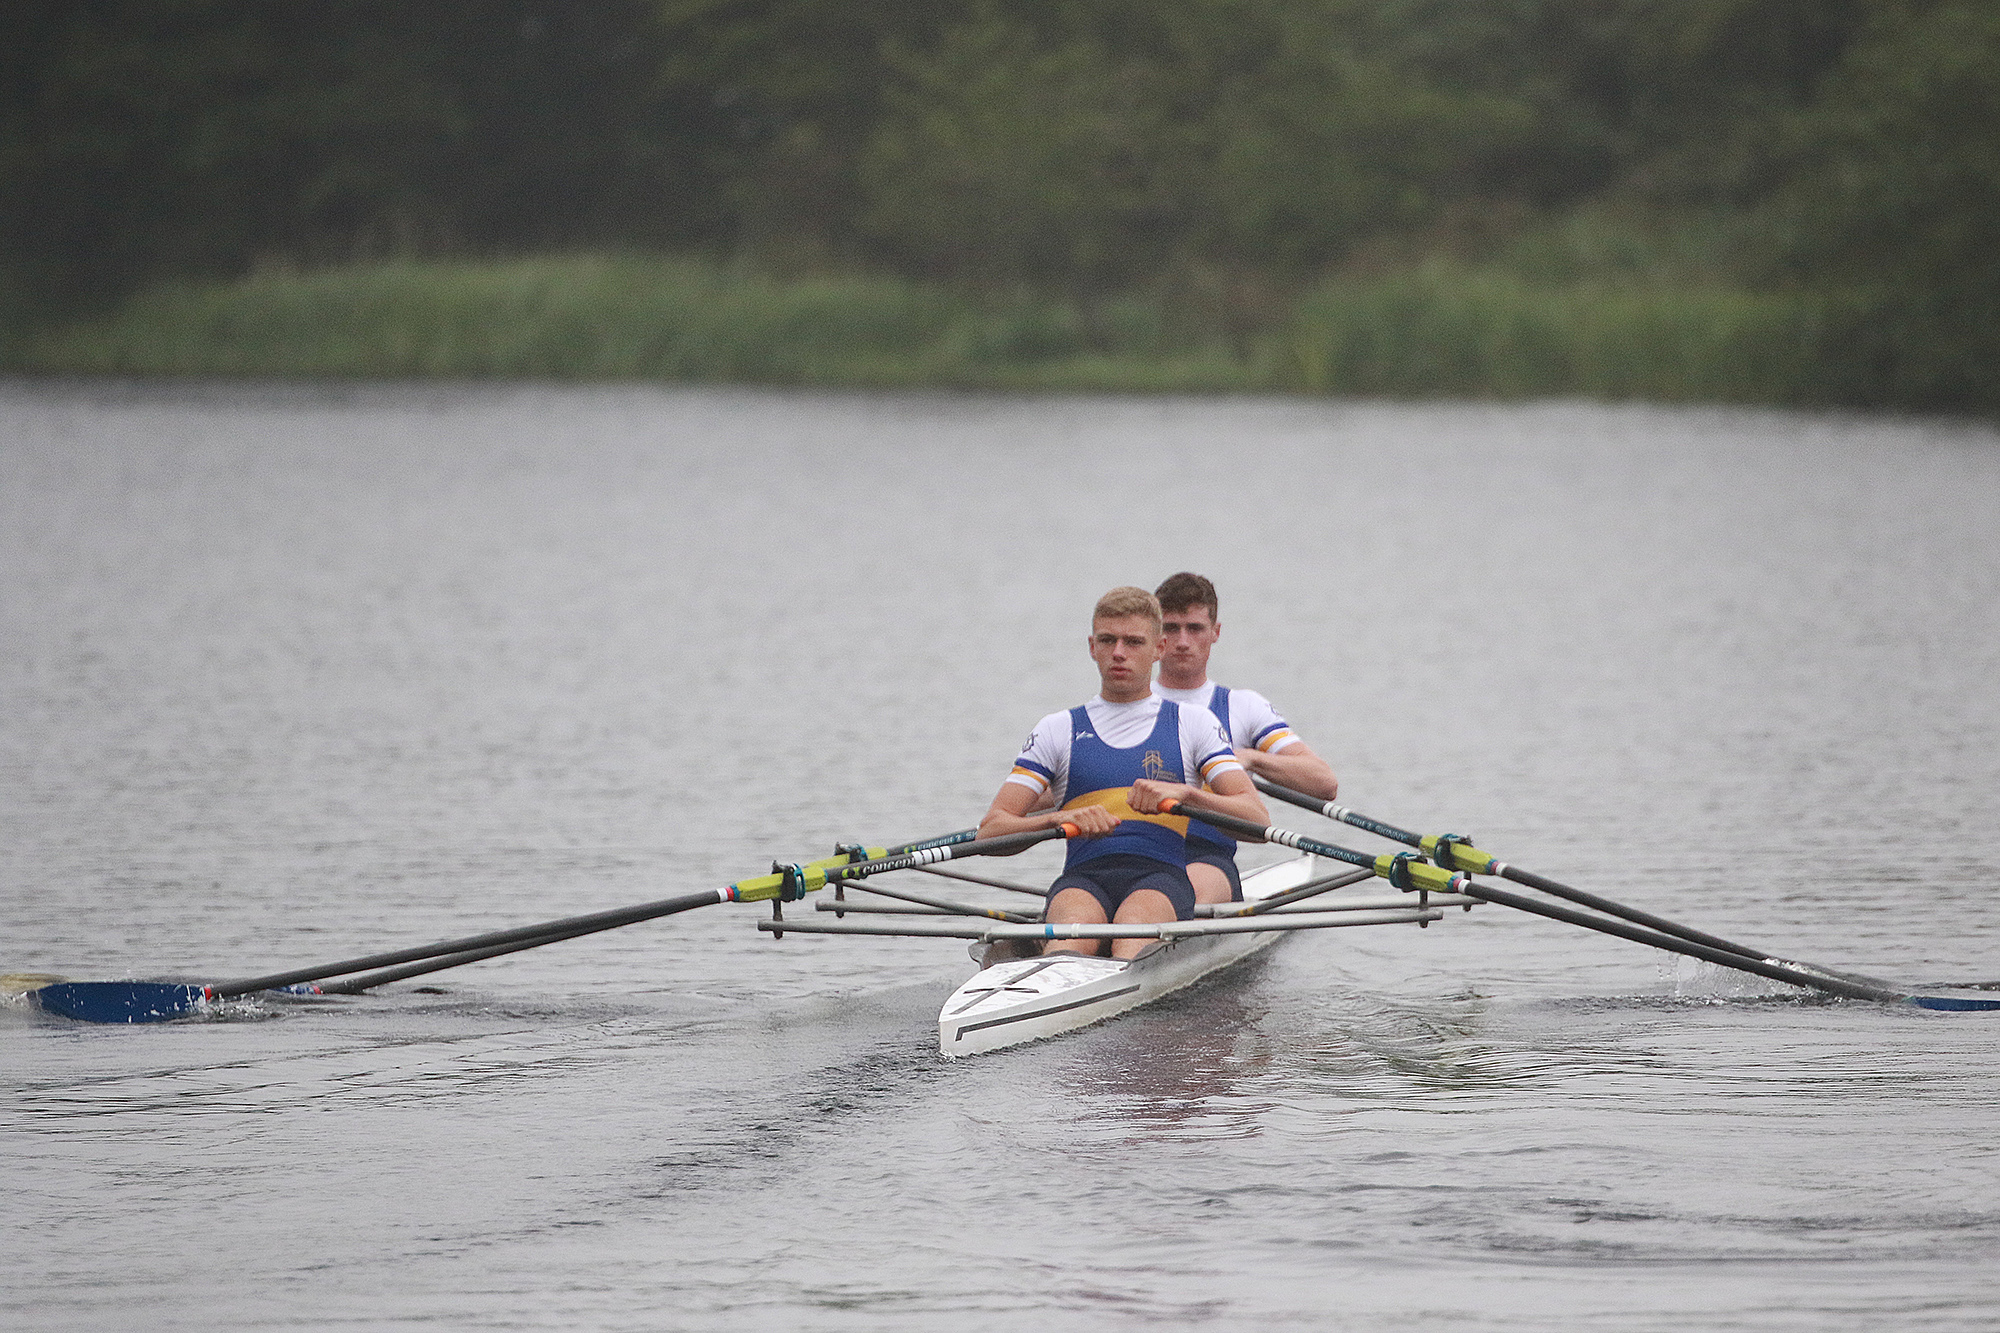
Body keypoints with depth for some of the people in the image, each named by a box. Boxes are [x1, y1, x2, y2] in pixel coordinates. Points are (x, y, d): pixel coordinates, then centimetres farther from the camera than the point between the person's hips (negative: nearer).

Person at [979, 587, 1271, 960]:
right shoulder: (1058, 730, 20)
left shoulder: (1193, 724, 18)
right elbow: (990, 830, 9)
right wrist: (1060, 819, -12)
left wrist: (1185, 794, -14)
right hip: (1083, 877, 1)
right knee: (1076, 922, -37)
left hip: (1162, 876, 0)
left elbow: (1257, 820, 5)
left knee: (1136, 919, -38)